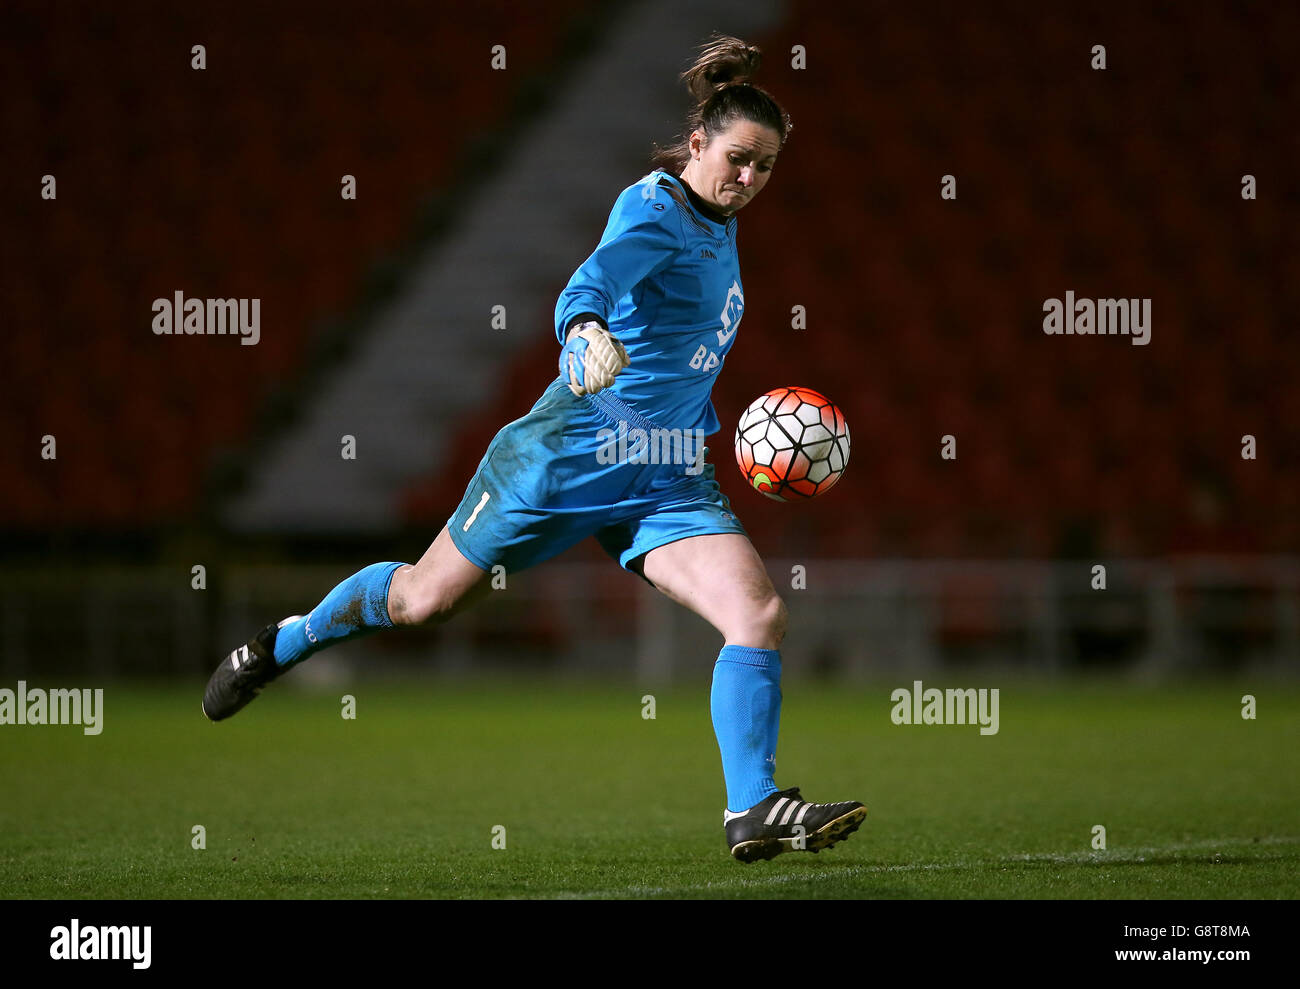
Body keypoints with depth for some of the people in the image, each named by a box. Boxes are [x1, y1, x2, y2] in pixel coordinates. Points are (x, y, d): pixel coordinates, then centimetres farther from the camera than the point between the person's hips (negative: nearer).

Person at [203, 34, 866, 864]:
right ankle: (284, 643, 36)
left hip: (669, 481, 7)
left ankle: (754, 810, -11)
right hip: (570, 453, -6)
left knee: (760, 615, -16)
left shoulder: (720, 227, 12)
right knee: (424, 600, 9)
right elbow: (601, 273, -37)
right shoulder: (656, 208, -14)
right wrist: (586, 329, -57)